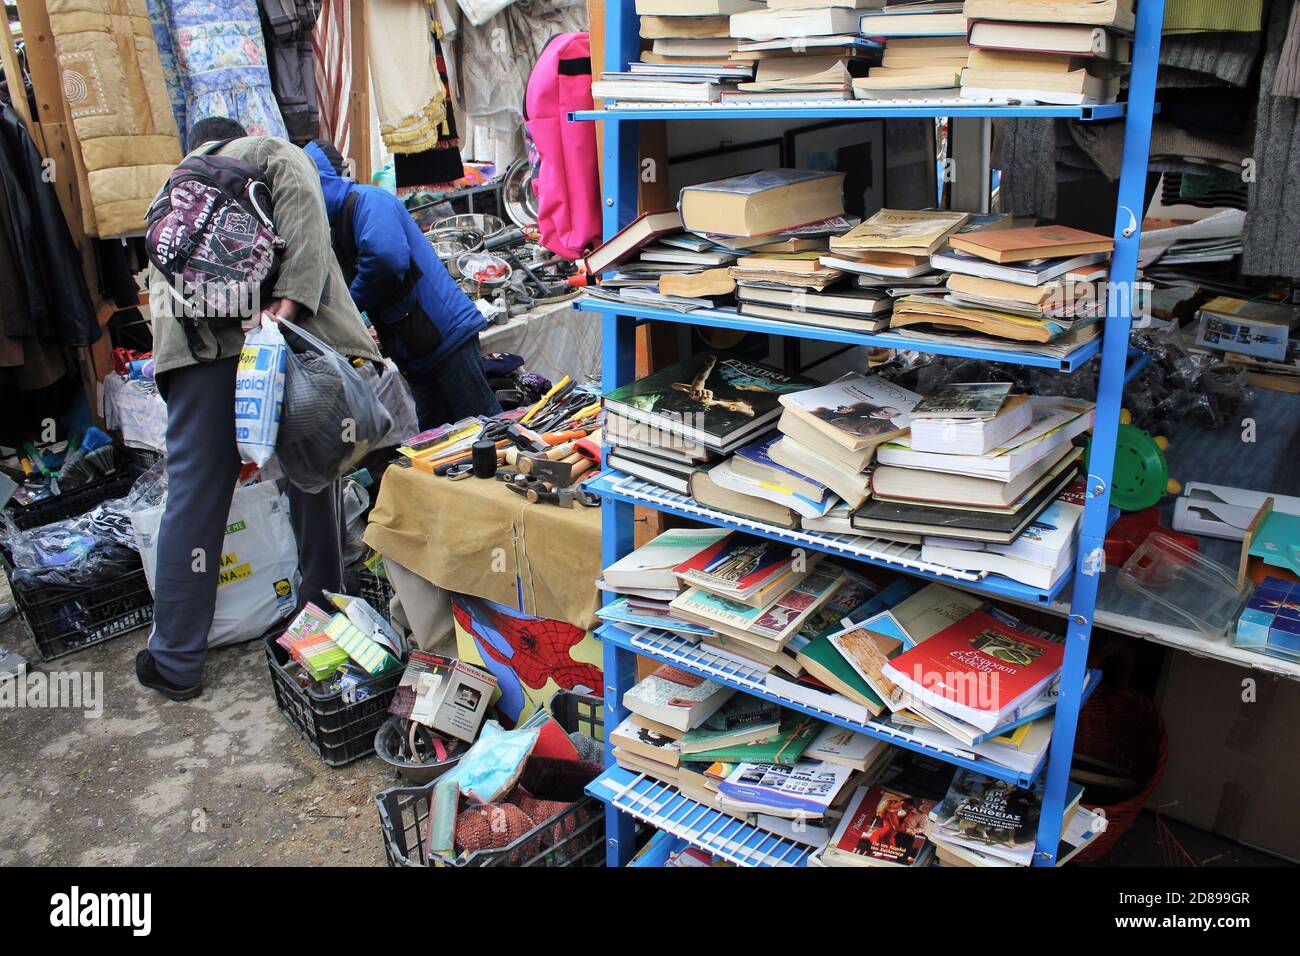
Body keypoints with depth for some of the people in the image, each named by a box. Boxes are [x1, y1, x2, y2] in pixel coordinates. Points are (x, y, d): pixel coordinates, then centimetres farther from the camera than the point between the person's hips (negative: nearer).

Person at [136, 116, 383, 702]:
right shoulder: (269, 152, 22)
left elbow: (161, 280, 25)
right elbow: (302, 199, -3)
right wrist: (290, 299, -13)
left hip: (196, 338, 3)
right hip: (280, 325, -3)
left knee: (194, 492, 5)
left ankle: (175, 664, 12)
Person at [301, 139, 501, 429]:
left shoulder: (369, 200, -12)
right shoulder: (335, 229, 18)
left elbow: (387, 257, -32)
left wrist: (348, 302, -16)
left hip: (447, 332, -10)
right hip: (412, 352, 10)